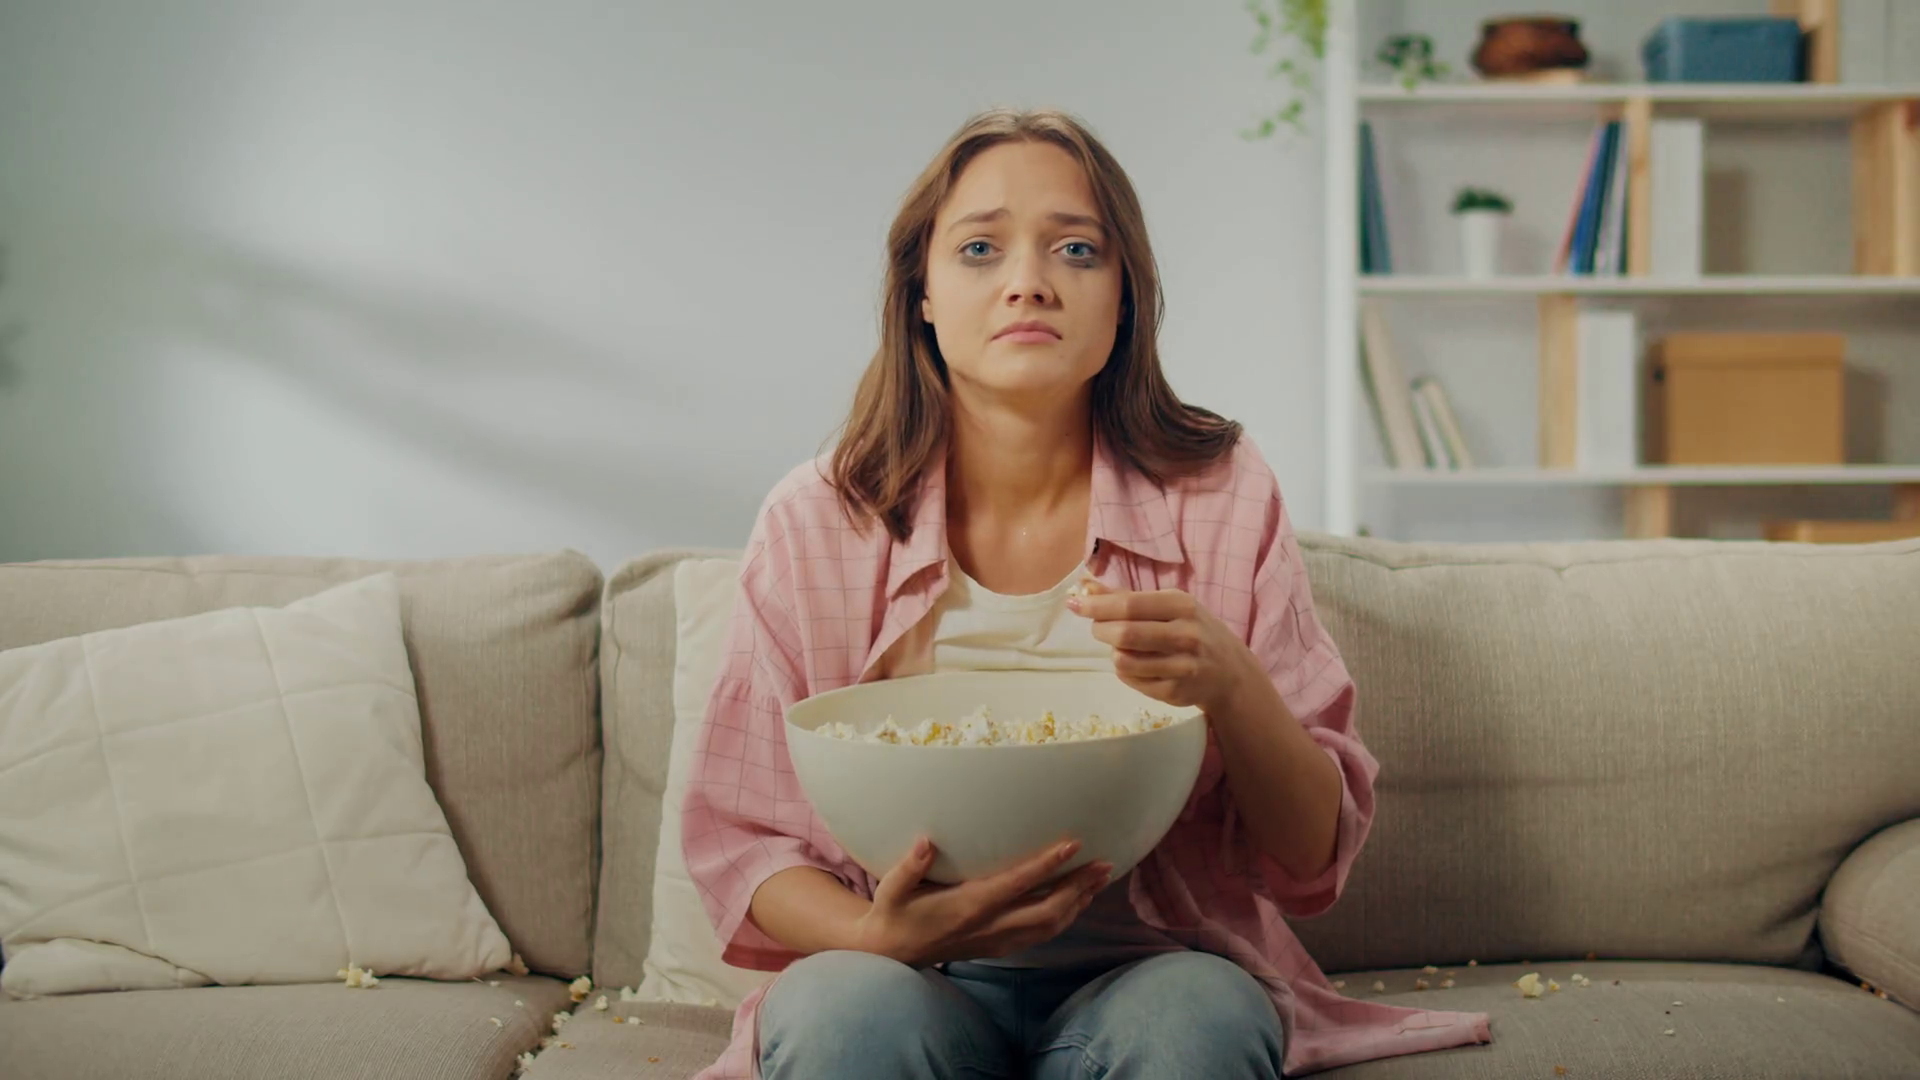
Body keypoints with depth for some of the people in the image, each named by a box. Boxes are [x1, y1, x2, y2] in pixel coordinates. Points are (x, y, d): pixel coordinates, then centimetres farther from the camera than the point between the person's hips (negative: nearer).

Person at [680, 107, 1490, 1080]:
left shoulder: (1222, 499, 0)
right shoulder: (815, 525, 0)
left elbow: (1312, 856, 0)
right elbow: (736, 839, 3)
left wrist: (1230, 688, -21)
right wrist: (879, 935, -19)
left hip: (1150, 969, 1)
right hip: (917, 980, 0)